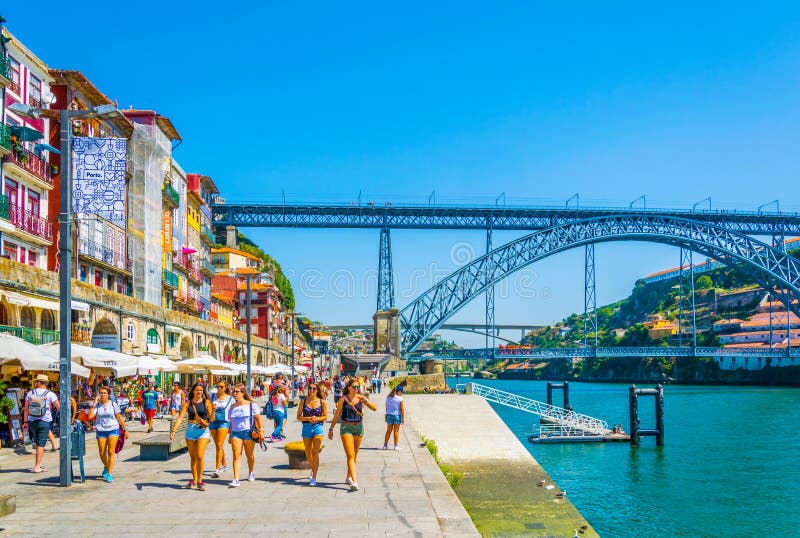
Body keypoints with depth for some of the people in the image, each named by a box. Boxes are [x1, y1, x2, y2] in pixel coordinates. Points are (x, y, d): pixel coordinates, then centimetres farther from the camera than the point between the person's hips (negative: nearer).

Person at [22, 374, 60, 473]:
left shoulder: (30, 393, 2)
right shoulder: (50, 394, -5)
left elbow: (26, 408, 1)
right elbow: (58, 407, -10)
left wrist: (25, 421, 5)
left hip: (31, 421, 3)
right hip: (44, 421, -3)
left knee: (37, 442, 19)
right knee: (41, 444, -1)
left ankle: (38, 464, 24)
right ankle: (37, 466, -5)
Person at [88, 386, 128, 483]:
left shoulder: (113, 404, 2)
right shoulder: (97, 405, 3)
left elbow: (119, 417, 7)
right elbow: (90, 416, -11)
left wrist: (125, 429, 6)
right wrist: (94, 404, -11)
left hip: (113, 430, -1)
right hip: (101, 431, 1)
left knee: (111, 452, -7)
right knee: (102, 453, 5)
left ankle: (109, 474, -4)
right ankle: (106, 467, 35)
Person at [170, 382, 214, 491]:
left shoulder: (206, 402, -2)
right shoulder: (188, 402, 2)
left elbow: (211, 419, -3)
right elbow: (180, 417, -4)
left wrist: (213, 411, -24)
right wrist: (173, 431, -14)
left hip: (203, 431, -2)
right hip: (190, 431, 2)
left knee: (199, 456, -13)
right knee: (193, 457, 9)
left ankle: (200, 481, -2)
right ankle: (194, 480, 21)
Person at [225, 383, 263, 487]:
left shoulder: (251, 405, 0)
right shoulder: (232, 407, 12)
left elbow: (258, 418, 0)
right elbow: (231, 422, 17)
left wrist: (261, 430, -8)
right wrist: (230, 435, 16)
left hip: (248, 432, -2)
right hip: (235, 432, 2)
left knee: (249, 455, 10)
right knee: (236, 455, -10)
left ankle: (251, 472, 36)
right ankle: (236, 479, -16)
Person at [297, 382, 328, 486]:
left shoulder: (322, 402, 0)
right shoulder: (304, 401, 2)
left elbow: (325, 416, 7)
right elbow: (298, 416, 4)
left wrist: (317, 418, -13)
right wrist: (308, 418, -14)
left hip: (318, 427, -2)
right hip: (306, 427, 2)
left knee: (315, 452, -13)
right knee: (308, 454, 13)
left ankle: (314, 478, -11)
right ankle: (313, 469, 42)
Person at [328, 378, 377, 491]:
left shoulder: (361, 398, 1)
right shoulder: (343, 399, -2)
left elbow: (375, 408, -6)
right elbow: (337, 415, 6)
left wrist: (366, 401, -22)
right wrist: (331, 429, 7)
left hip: (358, 427, 3)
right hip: (346, 427, -3)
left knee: (355, 455, 14)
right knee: (350, 455, -11)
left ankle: (349, 477, 32)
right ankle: (354, 481, -19)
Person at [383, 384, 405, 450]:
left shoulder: (388, 398, 4)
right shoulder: (400, 399, -11)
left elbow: (386, 407, 9)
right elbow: (402, 409, -10)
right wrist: (403, 418, -4)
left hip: (389, 415, 4)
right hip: (397, 415, -4)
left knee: (388, 431, 13)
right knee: (396, 431, 5)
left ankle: (385, 445, 16)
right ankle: (396, 446, 7)